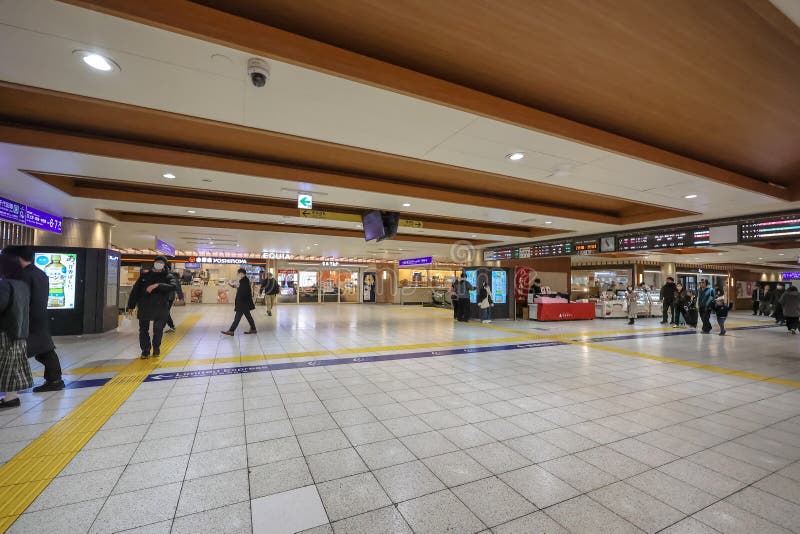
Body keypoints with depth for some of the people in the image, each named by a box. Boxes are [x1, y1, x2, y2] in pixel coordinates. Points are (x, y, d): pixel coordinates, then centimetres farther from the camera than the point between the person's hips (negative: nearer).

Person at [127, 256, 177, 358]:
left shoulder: (168, 277, 0)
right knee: (143, 330, 6)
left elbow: (173, 287, -22)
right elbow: (136, 290, 9)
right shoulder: (145, 275, 5)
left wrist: (157, 285, -32)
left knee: (158, 330, 3)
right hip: (144, 307, 2)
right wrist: (131, 306, 8)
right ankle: (145, 350, 19)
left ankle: (156, 348, 27)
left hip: (160, 308, -2)